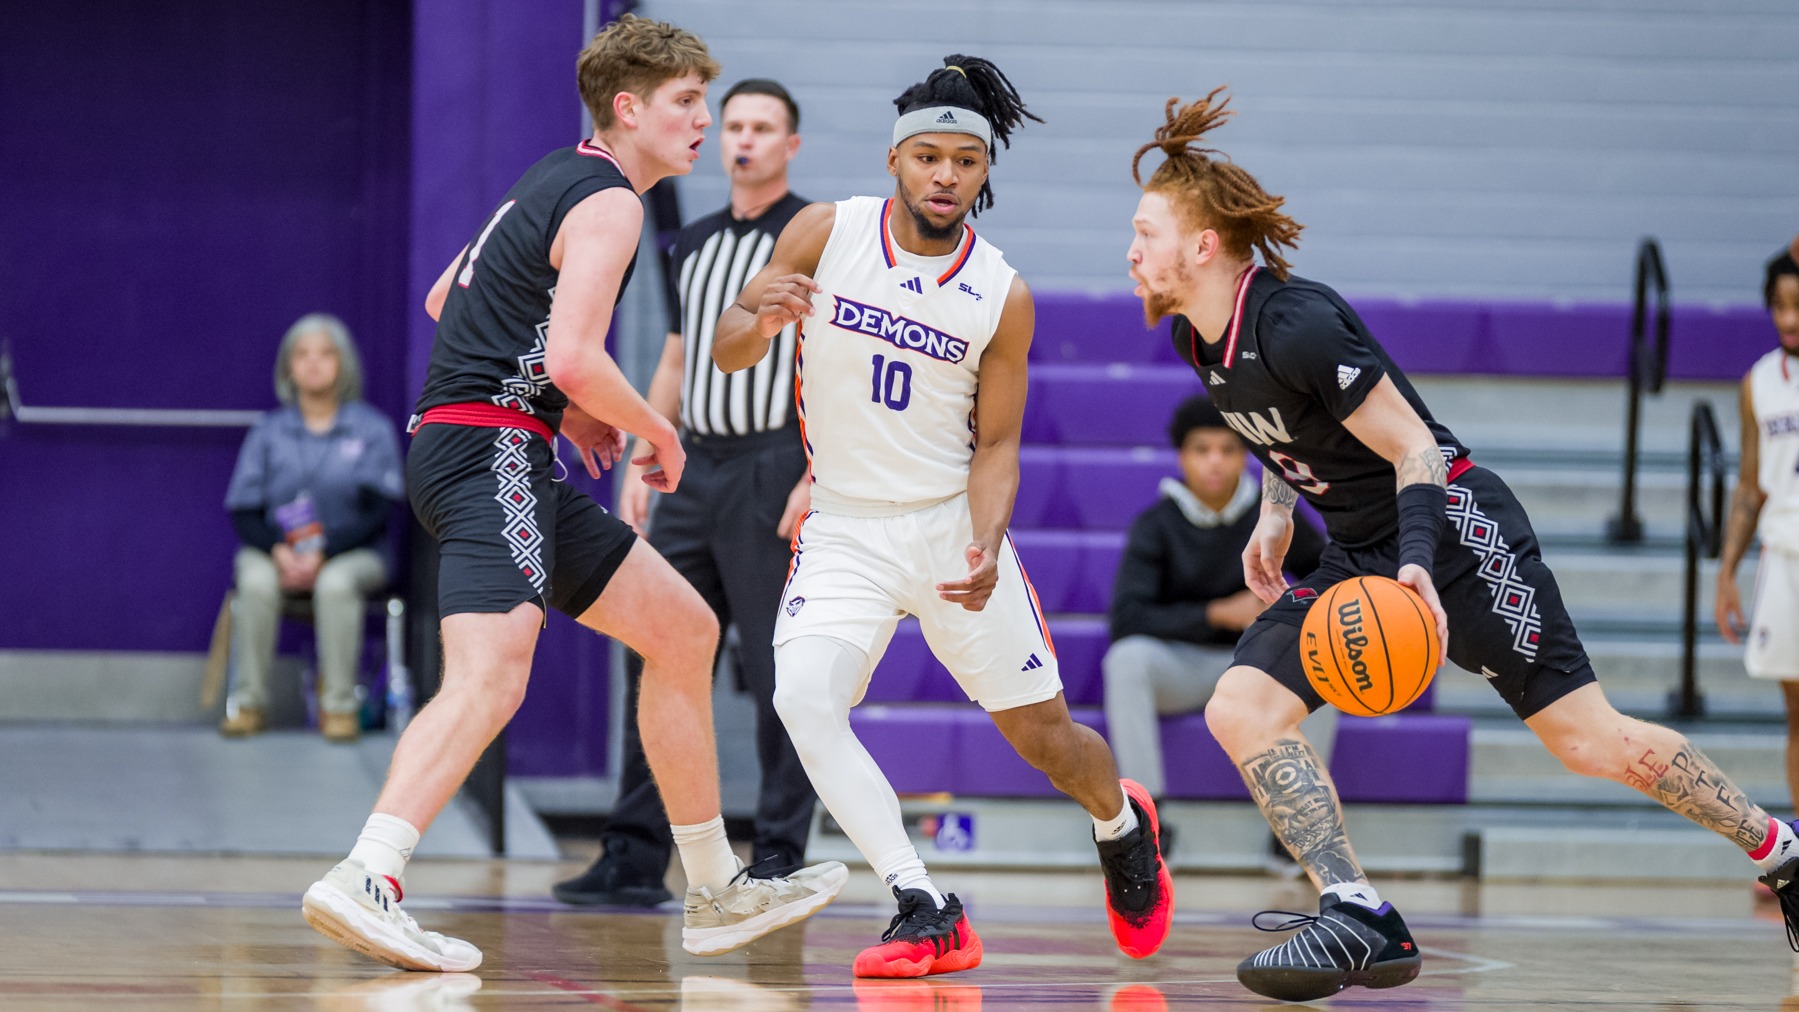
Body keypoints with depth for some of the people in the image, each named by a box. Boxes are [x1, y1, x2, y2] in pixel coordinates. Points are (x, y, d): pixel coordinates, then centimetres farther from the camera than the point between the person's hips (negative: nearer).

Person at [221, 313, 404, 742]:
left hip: (351, 552, -2)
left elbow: (378, 510, -5)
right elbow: (243, 512, 4)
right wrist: (279, 550, -18)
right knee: (256, 582, -33)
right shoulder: (268, 432, 9)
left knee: (336, 583, -37)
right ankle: (249, 701, -24)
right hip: (276, 550, 2)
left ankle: (339, 704, -28)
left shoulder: (372, 429, 3)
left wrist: (323, 553, -19)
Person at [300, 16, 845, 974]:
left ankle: (714, 892, 22)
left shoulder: (553, 181, 21)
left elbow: (444, 301, 30)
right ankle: (364, 881, -41)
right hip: (490, 452, -11)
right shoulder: (607, 202, -9)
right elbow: (575, 357, -22)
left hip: (506, 463, 11)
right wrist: (657, 432, -4)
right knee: (490, 675, -28)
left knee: (682, 630, 16)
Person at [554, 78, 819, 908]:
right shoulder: (694, 245, 18)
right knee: (655, 659, 3)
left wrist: (817, 478, -17)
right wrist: (641, 464, 14)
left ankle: (779, 856, 1)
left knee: (779, 672, -4)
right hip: (695, 468, 7)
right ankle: (636, 858, 5)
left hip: (772, 469, -7)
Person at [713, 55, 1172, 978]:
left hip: (951, 525, 0)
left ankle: (1121, 825, 44)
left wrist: (986, 546, -20)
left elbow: (996, 443, -2)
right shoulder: (827, 234, -8)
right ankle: (924, 912, -22)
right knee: (802, 701, -26)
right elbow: (728, 352, -3)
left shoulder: (1002, 296, -8)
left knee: (1045, 737, 7)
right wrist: (762, 321, -27)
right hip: (843, 528, 0)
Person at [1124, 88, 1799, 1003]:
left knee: (1591, 741, -8)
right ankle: (1360, 920, -14)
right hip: (1355, 557, 8)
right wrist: (1275, 511, 14)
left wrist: (1417, 564, -33)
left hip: (1453, 529, -8)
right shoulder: (1195, 341, 2)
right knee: (1240, 709, -12)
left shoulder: (1295, 326, -24)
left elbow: (1414, 447, -21)